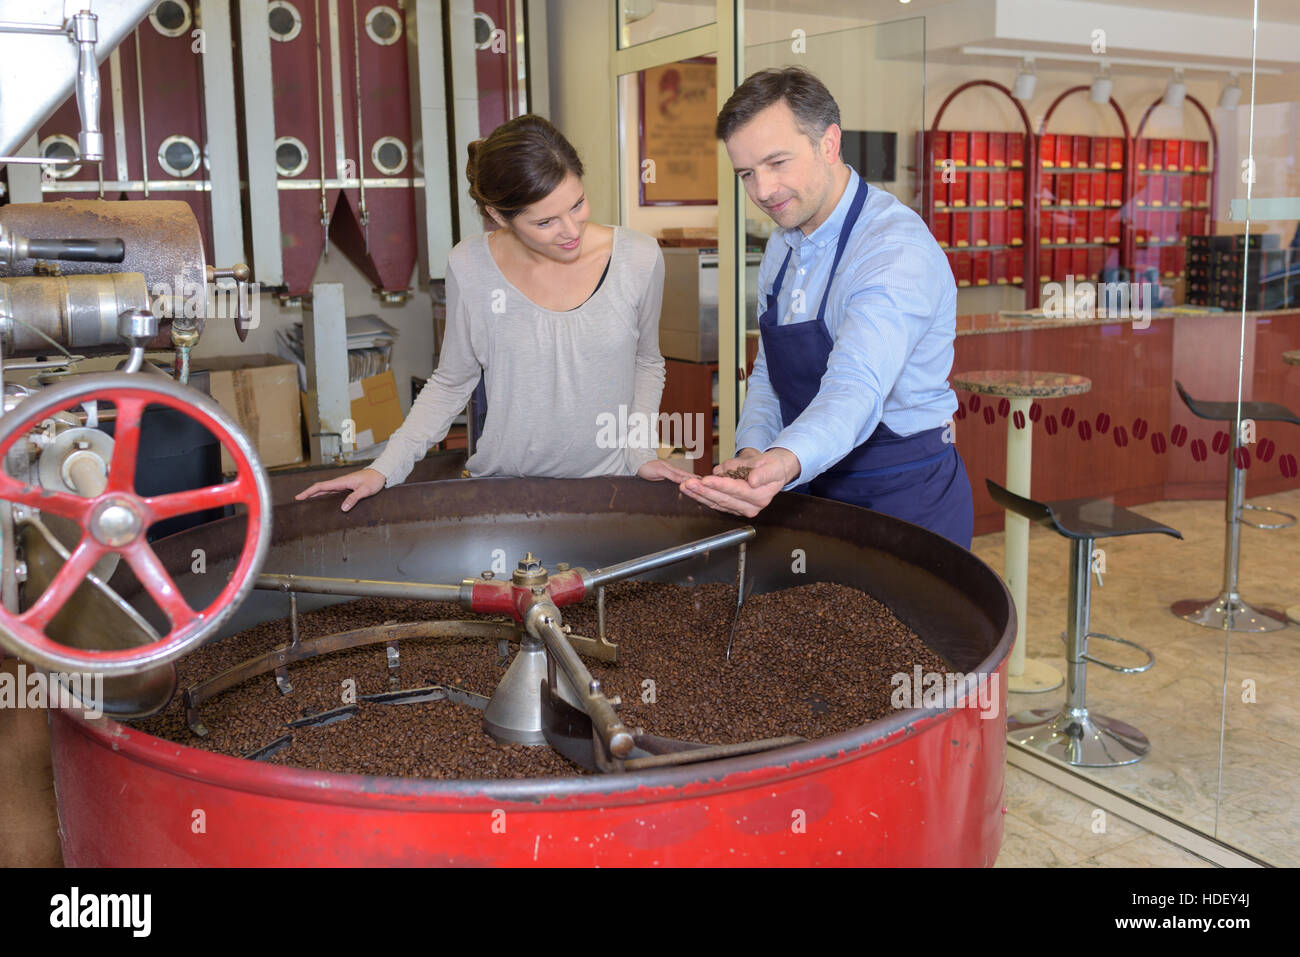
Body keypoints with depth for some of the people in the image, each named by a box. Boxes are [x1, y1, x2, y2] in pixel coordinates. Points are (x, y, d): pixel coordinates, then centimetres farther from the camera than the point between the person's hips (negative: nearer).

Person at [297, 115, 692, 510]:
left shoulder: (639, 258, -2)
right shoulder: (469, 266, -4)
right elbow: (451, 382, 8)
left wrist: (639, 450, 3)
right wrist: (385, 468, 0)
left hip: (609, 480, 1)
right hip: (503, 484, 0)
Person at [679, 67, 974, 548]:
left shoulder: (899, 250, -23)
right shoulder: (782, 248, 5)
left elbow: (856, 389, -38)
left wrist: (785, 463, -57)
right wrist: (752, 452, -8)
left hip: (908, 503, -7)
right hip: (817, 490, 7)